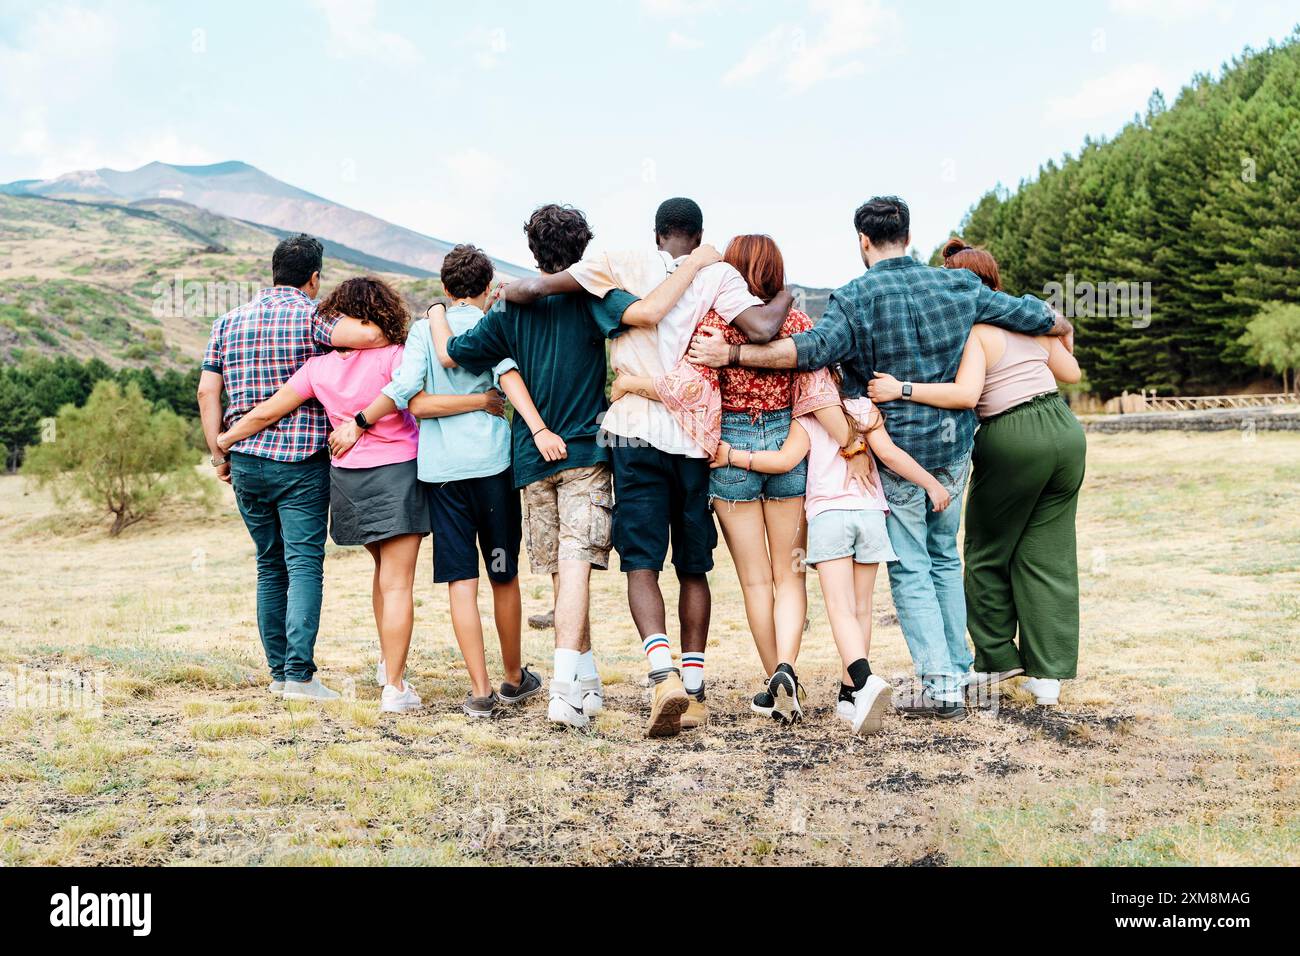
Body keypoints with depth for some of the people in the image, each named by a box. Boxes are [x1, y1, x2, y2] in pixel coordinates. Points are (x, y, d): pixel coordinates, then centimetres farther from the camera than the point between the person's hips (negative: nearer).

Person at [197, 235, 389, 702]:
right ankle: (299, 674, -12)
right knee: (304, 565, -4)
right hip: (302, 461, -5)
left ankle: (278, 671, 18)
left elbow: (207, 391, 8)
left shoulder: (229, 322, 12)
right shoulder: (312, 316, -5)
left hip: (245, 463, 5)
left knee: (270, 566, 14)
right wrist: (396, 338, -3)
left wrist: (218, 452, 12)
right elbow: (367, 334, -23)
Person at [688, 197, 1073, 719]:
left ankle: (940, 687, 0)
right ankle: (958, 673, 24)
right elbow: (1030, 315, 9)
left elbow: (812, 348, -27)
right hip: (953, 446, 5)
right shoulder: (957, 284, 3)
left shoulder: (855, 297, -12)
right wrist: (1061, 328, 31)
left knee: (910, 570, 3)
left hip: (894, 451, -5)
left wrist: (731, 354, -25)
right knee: (944, 557, 19)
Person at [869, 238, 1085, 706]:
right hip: (1065, 431, 6)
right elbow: (1071, 372, 19)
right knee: (1047, 554, 10)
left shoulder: (969, 330, -7)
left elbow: (965, 393, -22)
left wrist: (901, 390, -23)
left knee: (988, 553, 14)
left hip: (1011, 441, -6)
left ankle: (995, 660, 20)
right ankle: (1048, 672, 10)